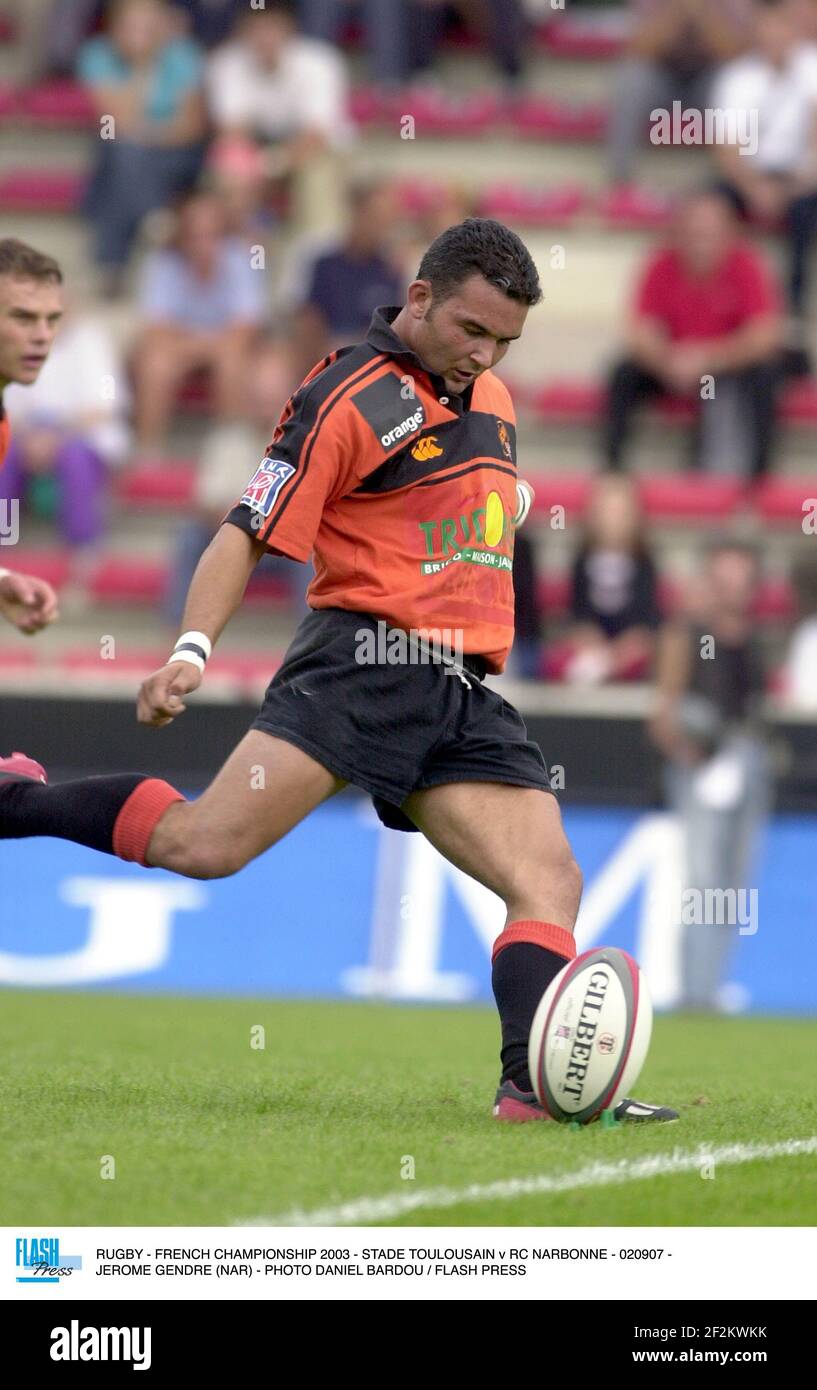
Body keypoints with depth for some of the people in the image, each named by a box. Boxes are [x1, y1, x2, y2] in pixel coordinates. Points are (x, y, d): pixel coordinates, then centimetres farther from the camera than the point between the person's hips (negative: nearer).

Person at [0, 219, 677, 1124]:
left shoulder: (490, 396, 18)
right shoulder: (349, 398, -6)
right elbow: (250, 533, -9)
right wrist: (191, 649, -22)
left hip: (463, 693, 8)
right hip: (363, 659, -8)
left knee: (550, 881, -8)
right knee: (202, 843, -20)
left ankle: (537, 1086, -16)